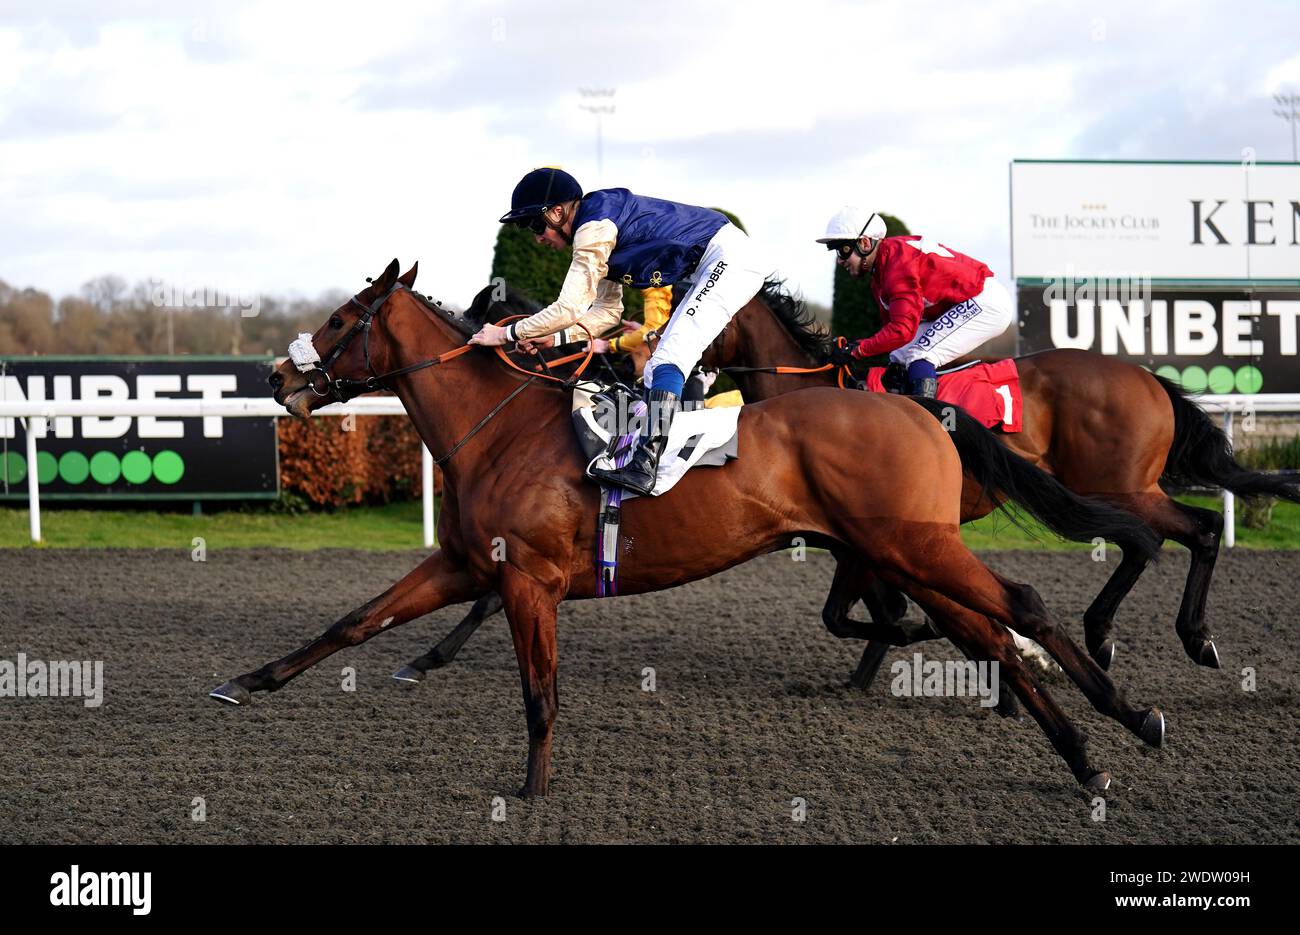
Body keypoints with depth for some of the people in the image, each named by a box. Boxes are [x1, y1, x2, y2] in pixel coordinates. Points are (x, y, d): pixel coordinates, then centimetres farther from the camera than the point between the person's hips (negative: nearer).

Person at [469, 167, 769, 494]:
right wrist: (549, 337, 10)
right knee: (659, 369, 16)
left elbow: (570, 309, -19)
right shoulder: (602, 227, 15)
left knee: (669, 360, -21)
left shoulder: (594, 228, -17)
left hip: (729, 258, -11)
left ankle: (644, 466, -31)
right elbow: (607, 311, 20)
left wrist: (507, 333, -10)